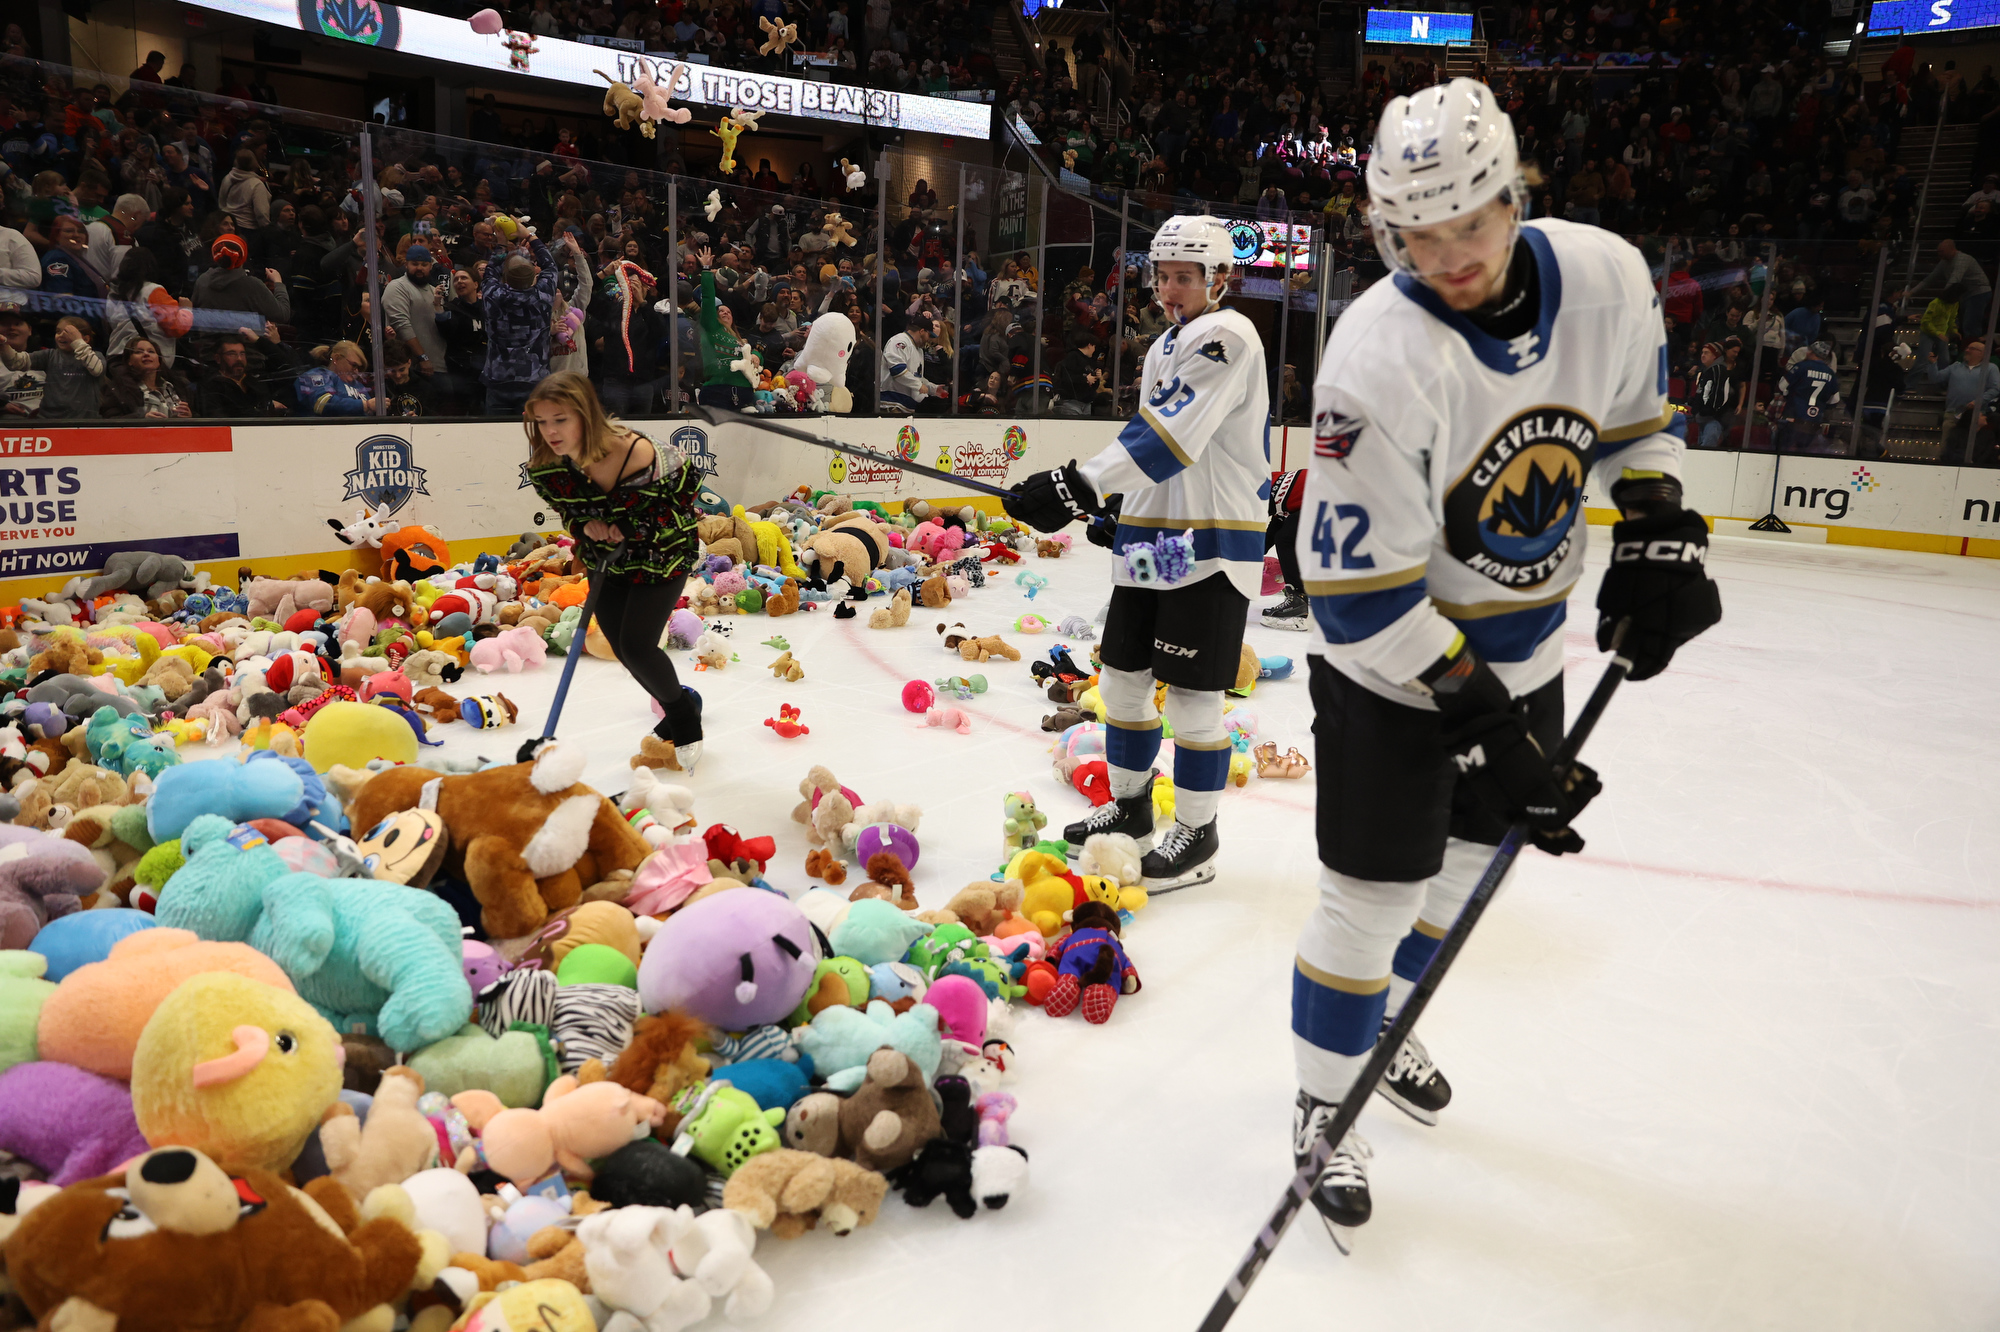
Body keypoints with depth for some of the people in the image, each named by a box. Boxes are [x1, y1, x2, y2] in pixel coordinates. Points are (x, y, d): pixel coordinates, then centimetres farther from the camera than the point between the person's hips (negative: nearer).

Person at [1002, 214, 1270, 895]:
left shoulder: (1228, 336, -13)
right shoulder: (1164, 348, 18)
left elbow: (1170, 435, -27)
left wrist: (1080, 484, -33)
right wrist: (1115, 512, 20)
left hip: (1212, 543, -9)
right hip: (1154, 536, 9)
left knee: (1191, 693, -3)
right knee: (1123, 676, 13)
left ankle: (1196, 835, 12)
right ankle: (1130, 806, 30)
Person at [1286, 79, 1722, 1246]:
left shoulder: (1607, 277, -12)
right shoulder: (1379, 362, -29)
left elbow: (1636, 413, 10)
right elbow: (1360, 592, -27)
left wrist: (1659, 537, -3)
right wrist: (1481, 720, -27)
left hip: (1524, 643, 6)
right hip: (1389, 662, -6)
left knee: (1471, 856, 20)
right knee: (1375, 892, -2)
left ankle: (1390, 1022, 47)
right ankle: (1326, 1106, 21)